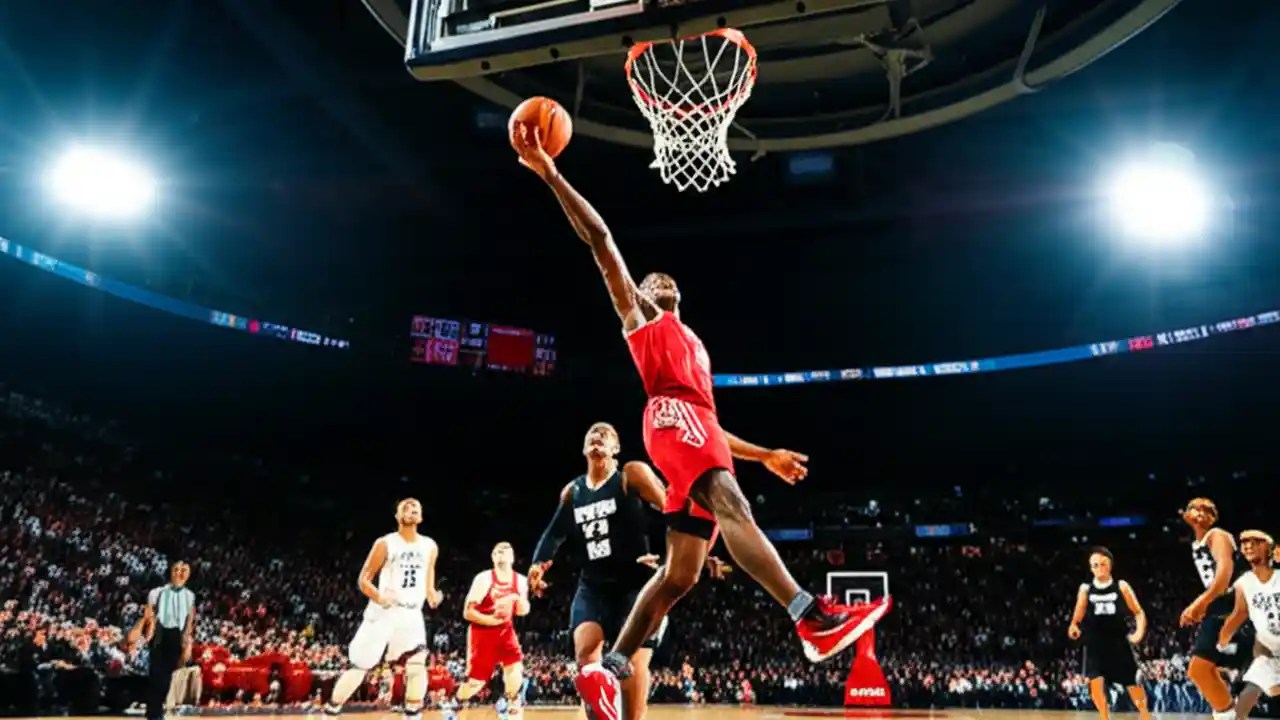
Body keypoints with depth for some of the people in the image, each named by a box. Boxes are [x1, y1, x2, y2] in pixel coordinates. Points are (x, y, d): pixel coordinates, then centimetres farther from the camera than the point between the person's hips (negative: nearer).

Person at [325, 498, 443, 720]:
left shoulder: (430, 546, 4)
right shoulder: (385, 543, -7)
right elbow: (363, 580, -5)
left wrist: (432, 595, -6)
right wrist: (380, 597, -24)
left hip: (412, 614, 3)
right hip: (382, 613, -3)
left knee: (417, 664, -14)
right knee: (359, 667, 1)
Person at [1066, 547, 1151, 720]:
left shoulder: (1121, 586, -1)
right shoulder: (1085, 589, 1)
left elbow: (1138, 612, 1)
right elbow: (1077, 617, 4)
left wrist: (1139, 631, -15)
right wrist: (1073, 627, -16)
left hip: (1118, 641, 0)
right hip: (1095, 643, 0)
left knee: (1132, 682, 7)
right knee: (1096, 682, -12)